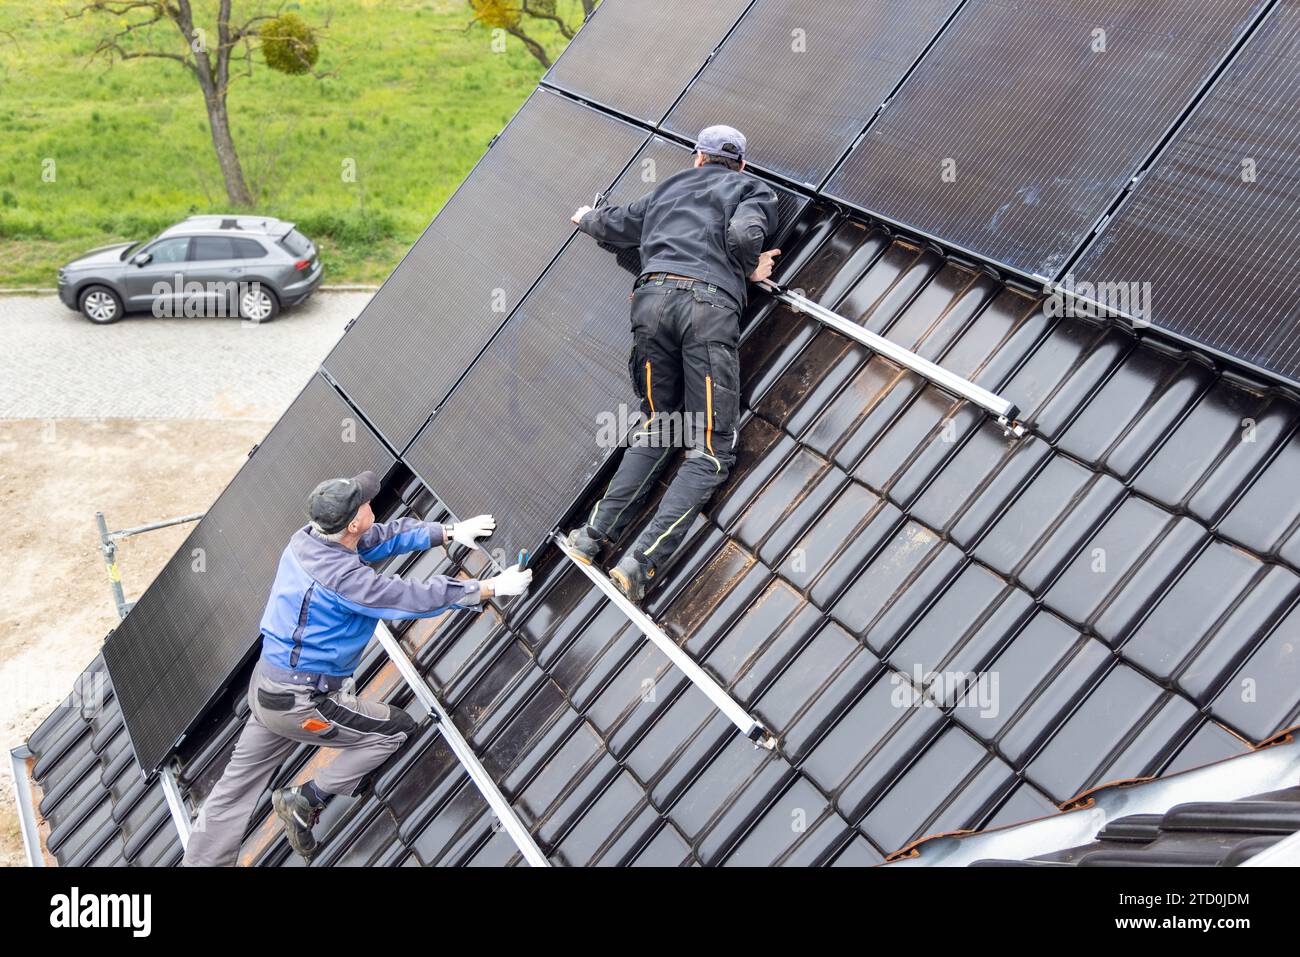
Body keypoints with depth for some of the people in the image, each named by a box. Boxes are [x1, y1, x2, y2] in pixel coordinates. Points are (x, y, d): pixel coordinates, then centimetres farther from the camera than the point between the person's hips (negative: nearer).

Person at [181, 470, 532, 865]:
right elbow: (416, 597, -22)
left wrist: (450, 532, 8)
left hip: (267, 686, 8)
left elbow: (386, 535, 8)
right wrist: (492, 587, -13)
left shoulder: (308, 538, -3)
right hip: (300, 703, -8)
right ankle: (305, 800, 11)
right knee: (396, 729, 8)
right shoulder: (343, 577, -28)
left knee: (237, 786, 18)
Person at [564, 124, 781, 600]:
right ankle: (640, 561, -18)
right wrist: (751, 271, 17)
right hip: (708, 302, -5)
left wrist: (586, 218, 68)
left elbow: (614, 226, 46)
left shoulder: (669, 188, 33)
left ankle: (594, 534, 4)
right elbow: (743, 234, -3)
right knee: (711, 449, -3)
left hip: (652, 296, 5)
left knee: (657, 429, 18)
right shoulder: (754, 189, 20)